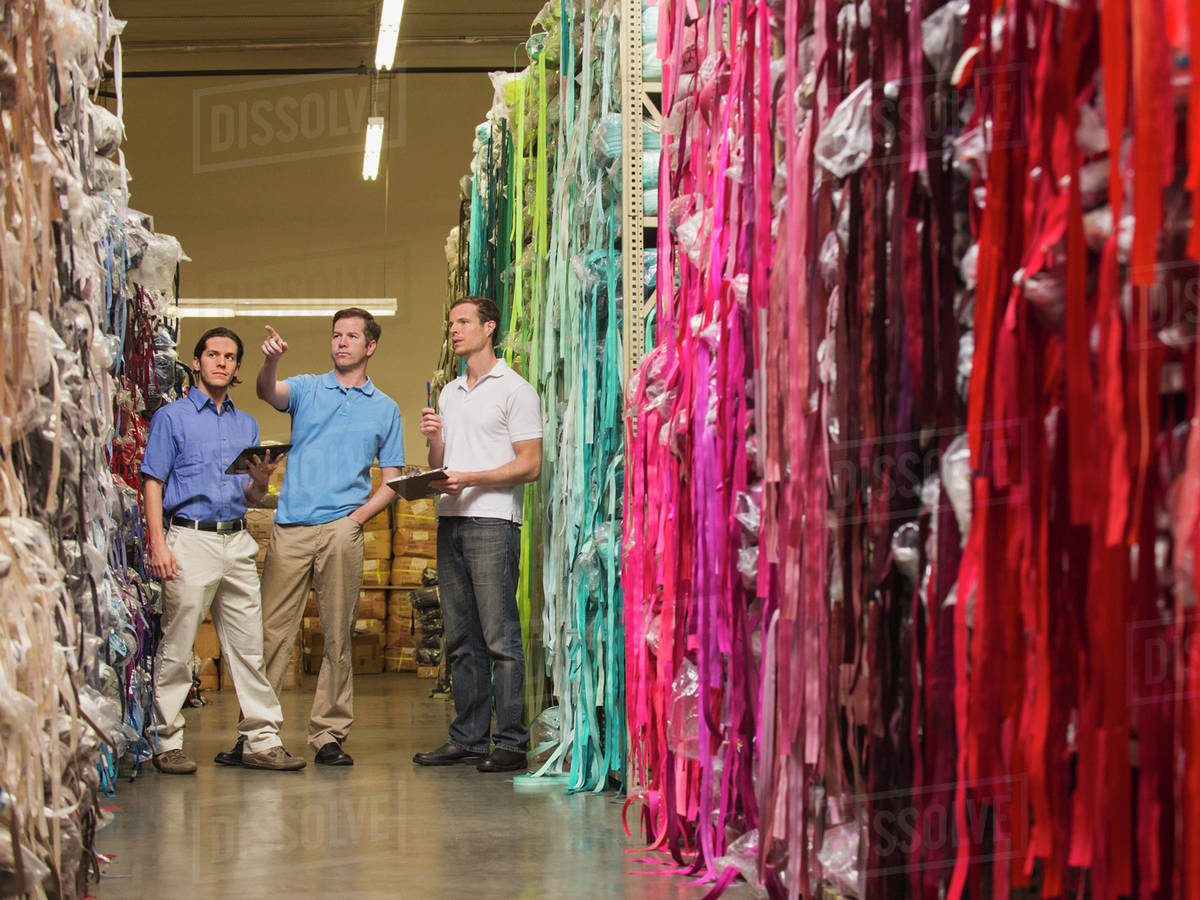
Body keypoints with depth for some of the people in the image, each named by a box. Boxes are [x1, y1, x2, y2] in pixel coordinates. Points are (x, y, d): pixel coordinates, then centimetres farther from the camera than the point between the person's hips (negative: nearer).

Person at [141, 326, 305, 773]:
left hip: (237, 540, 5)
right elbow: (153, 483, -3)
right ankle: (168, 744, 3)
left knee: (248, 647, 3)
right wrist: (158, 543, -13)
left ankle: (262, 740, 6)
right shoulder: (172, 417, 4)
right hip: (190, 539, -5)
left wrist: (261, 479, -3)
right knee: (176, 648, -4)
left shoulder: (247, 425, 19)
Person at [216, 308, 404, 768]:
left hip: (342, 530, 0)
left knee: (338, 635, 1)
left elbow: (391, 482, 15)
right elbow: (268, 392, -10)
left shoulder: (385, 409, 15)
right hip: (291, 527, 0)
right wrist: (270, 361, -31)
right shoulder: (307, 388, 13)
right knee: (271, 632, -2)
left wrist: (359, 515, -2)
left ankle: (329, 734, 7)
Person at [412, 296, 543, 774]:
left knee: (500, 637, -9)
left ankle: (511, 743, -7)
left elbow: (530, 465, -8)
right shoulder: (449, 393, 21)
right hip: (450, 520, 7)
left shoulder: (515, 390, -1)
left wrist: (470, 478, -17)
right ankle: (468, 739, 12)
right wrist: (434, 439, 2)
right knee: (461, 639, 8)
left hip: (492, 522, -7)